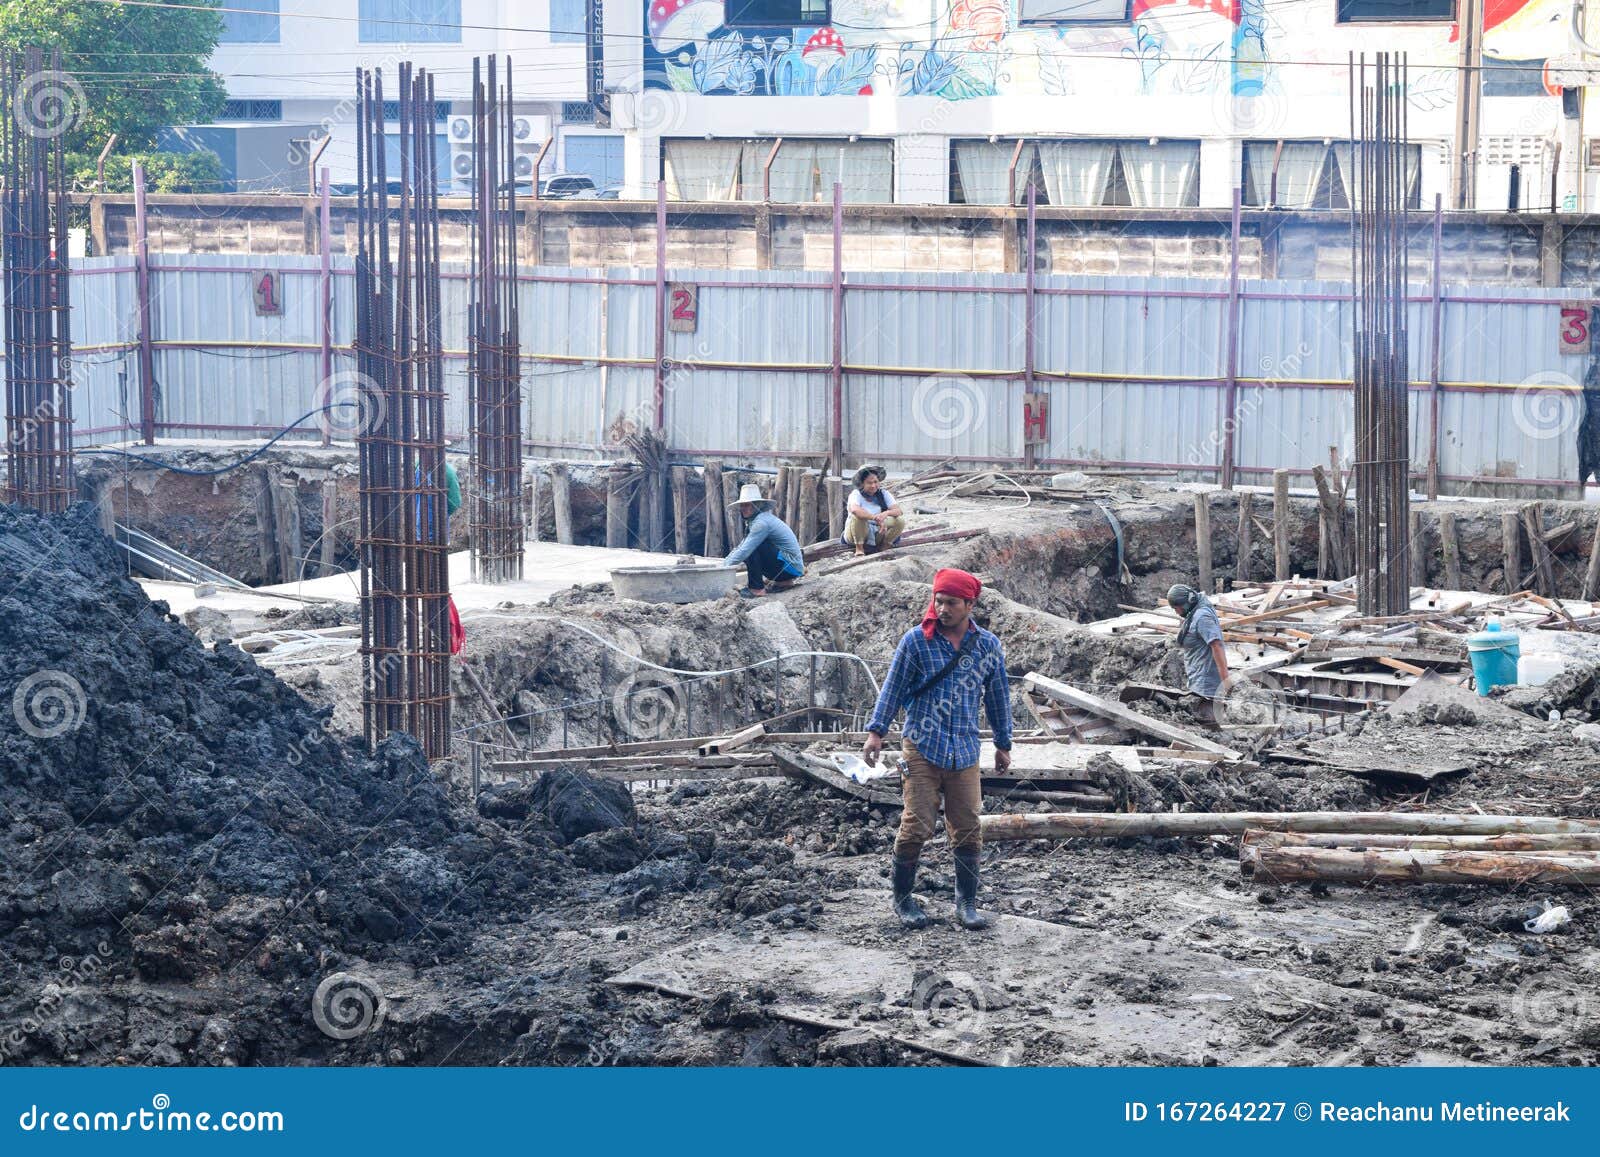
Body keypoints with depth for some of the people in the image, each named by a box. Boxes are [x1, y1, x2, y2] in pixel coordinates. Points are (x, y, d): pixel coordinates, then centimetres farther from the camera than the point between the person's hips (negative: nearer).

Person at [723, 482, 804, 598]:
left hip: (791, 566, -10)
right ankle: (783, 582, 17)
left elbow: (743, 552, -24)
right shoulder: (755, 520, 13)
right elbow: (740, 548, 17)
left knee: (752, 549, -19)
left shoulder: (762, 522, -18)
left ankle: (756, 588, -15)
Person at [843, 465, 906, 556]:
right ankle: (859, 548, -18)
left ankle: (885, 546, 1)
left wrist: (886, 513, -33)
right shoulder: (856, 494, -12)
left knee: (900, 520, -17)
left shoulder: (883, 494, 1)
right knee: (858, 516, -34)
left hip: (878, 534, 4)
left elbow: (899, 511, -10)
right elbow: (854, 509, -36)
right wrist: (876, 518, -42)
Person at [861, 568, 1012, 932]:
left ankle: (967, 903, 14)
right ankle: (903, 899, 9)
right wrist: (876, 731, -6)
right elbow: (893, 688, 1)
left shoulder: (988, 646, 6)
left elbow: (998, 697, 16)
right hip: (921, 748, -3)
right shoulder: (916, 641, -2)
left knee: (967, 829, 3)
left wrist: (1003, 744, 20)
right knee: (917, 826, -6)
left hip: (965, 752, 3)